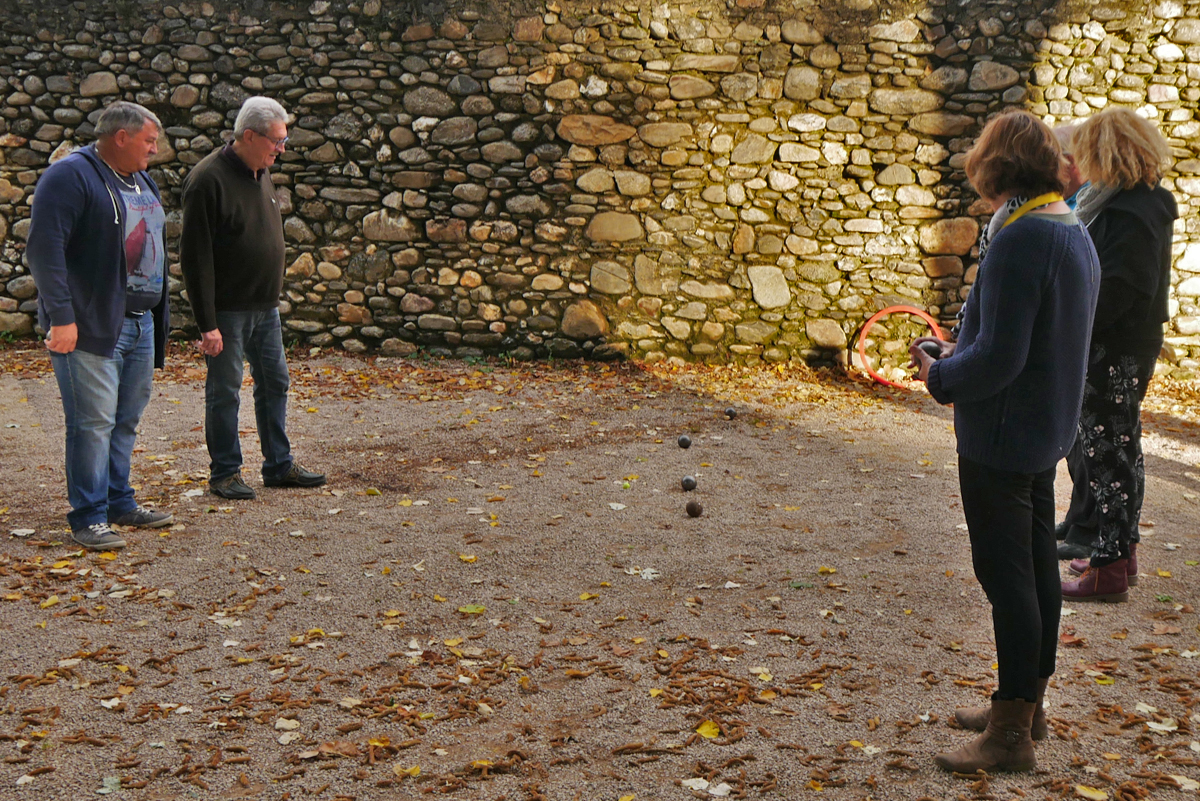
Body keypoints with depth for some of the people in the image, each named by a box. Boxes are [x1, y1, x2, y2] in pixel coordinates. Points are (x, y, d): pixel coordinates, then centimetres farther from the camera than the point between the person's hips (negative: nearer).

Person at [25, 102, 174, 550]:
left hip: (140, 324, 8)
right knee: (93, 423, -5)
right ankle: (89, 518, 2)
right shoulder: (72, 176, -10)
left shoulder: (141, 181, 18)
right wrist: (60, 316, -22)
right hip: (92, 326, -8)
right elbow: (44, 248, -17)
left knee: (126, 420, 14)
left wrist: (160, 317, 20)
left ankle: (120, 503, 25)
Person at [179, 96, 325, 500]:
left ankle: (279, 466, 23)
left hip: (265, 305, 8)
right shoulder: (209, 179, -17)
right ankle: (224, 473, 14)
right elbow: (195, 256, -18)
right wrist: (207, 323, -20)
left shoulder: (260, 173, 10)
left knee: (274, 384, 13)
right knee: (224, 392, 2)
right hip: (228, 309, -8)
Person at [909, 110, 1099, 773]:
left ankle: (1011, 733, 7)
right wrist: (951, 358, 10)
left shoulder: (1019, 239, -22)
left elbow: (997, 358, -26)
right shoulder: (1075, 234, 9)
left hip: (1001, 437, -10)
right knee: (1037, 566, 17)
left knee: (1007, 576, -2)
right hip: (1049, 428, 10)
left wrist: (939, 377, -8)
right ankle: (1027, 703, 32)